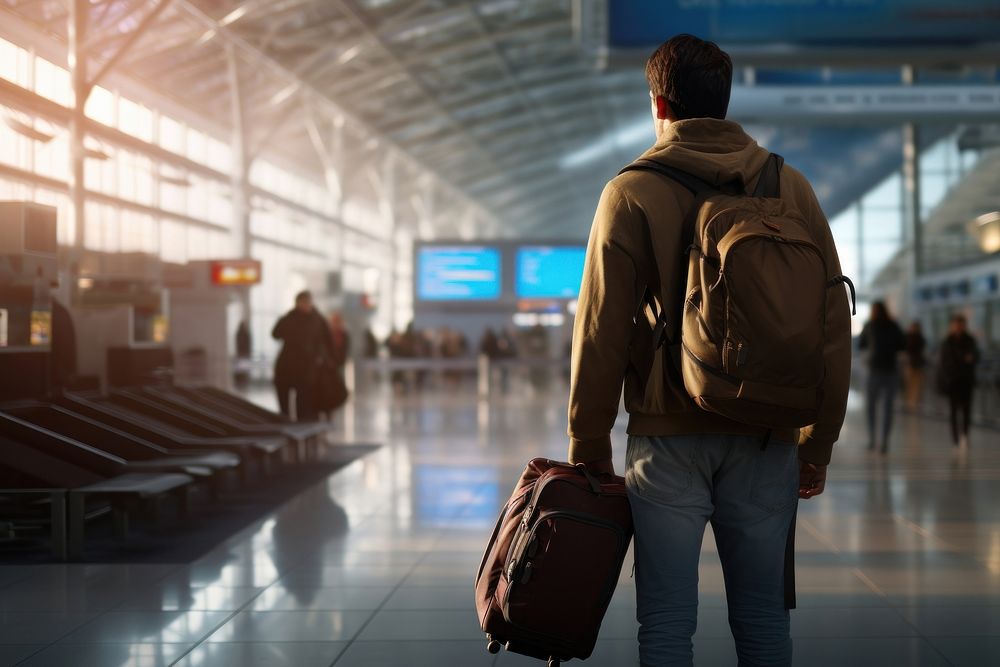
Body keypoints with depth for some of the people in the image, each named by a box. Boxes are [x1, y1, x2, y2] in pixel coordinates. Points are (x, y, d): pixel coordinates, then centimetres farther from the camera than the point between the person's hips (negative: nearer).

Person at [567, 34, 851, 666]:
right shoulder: (790, 187, 5)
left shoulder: (632, 193, -3)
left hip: (669, 438, -2)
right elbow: (834, 323, 4)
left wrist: (589, 443, 3)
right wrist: (819, 443, 11)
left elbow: (603, 331, -6)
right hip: (766, 439, 3)